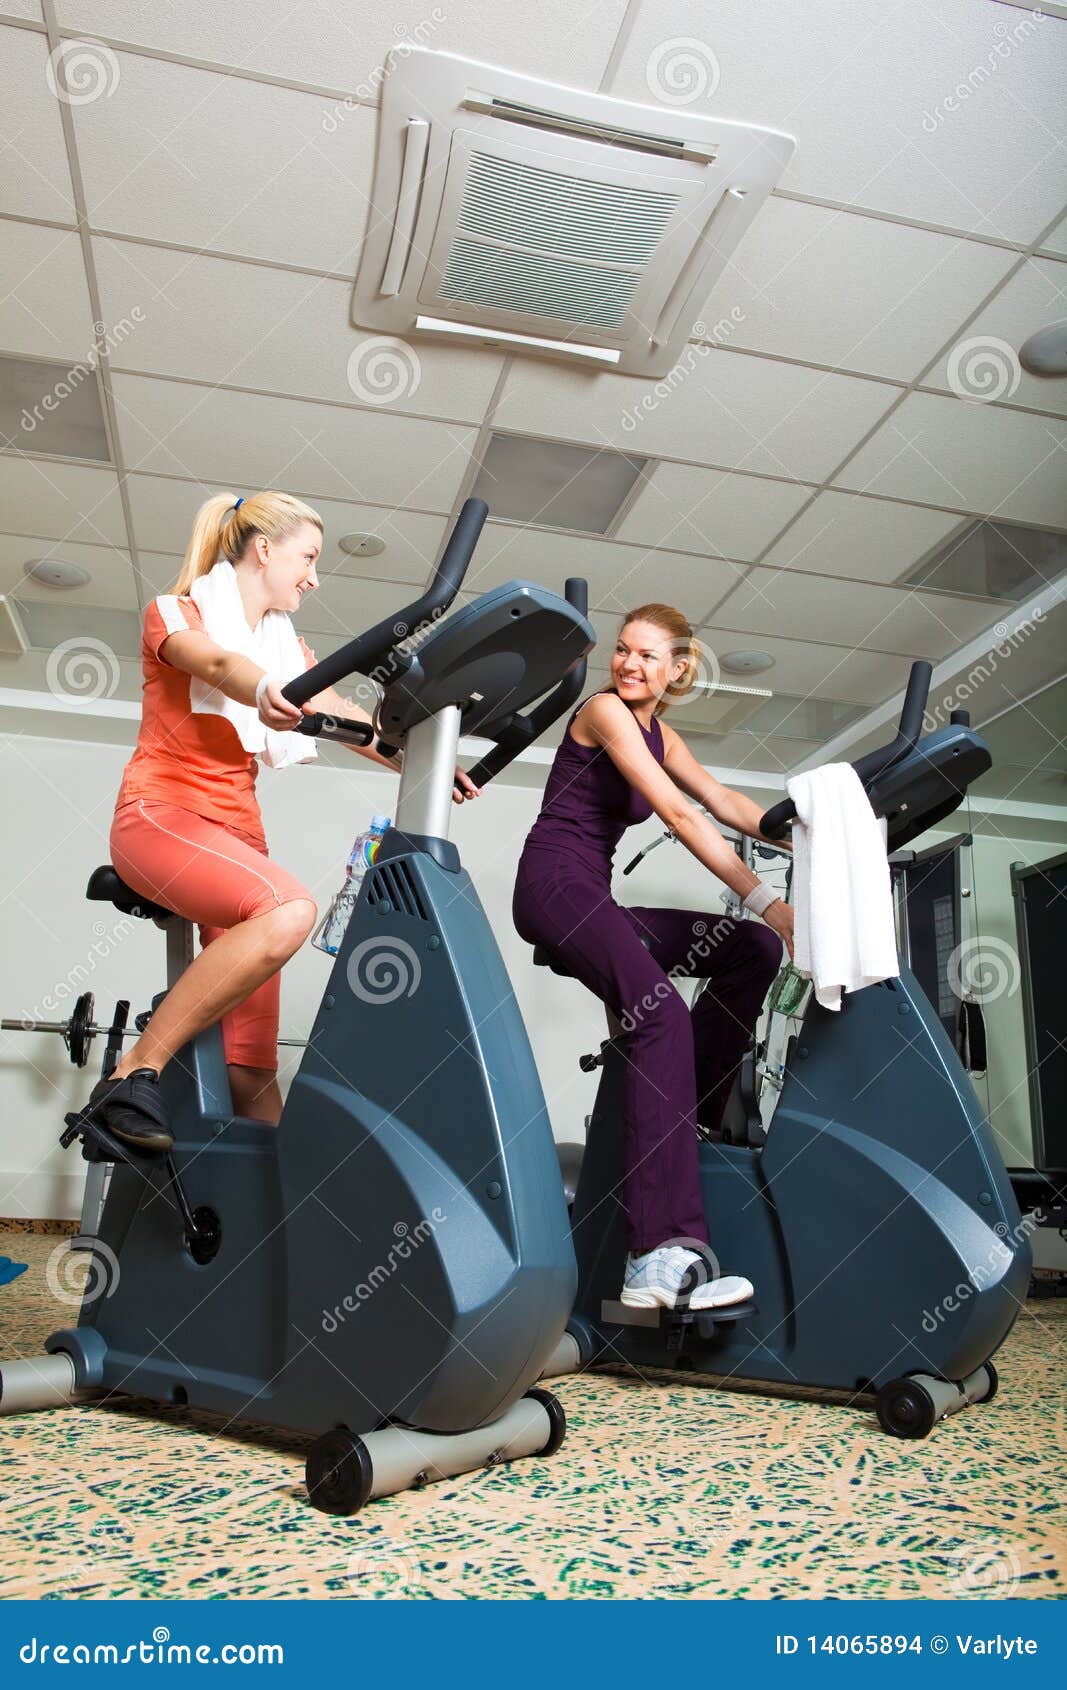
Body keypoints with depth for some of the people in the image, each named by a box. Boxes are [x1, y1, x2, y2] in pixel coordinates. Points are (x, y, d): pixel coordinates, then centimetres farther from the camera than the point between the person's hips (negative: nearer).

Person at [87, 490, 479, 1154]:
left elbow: (349, 719, 4)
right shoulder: (176, 612, 1)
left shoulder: (287, 646, 19)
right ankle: (134, 1072, -28)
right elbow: (220, 663, -23)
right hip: (160, 812, -6)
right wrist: (263, 690, -46)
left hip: (237, 832, 6)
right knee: (290, 908, -35)